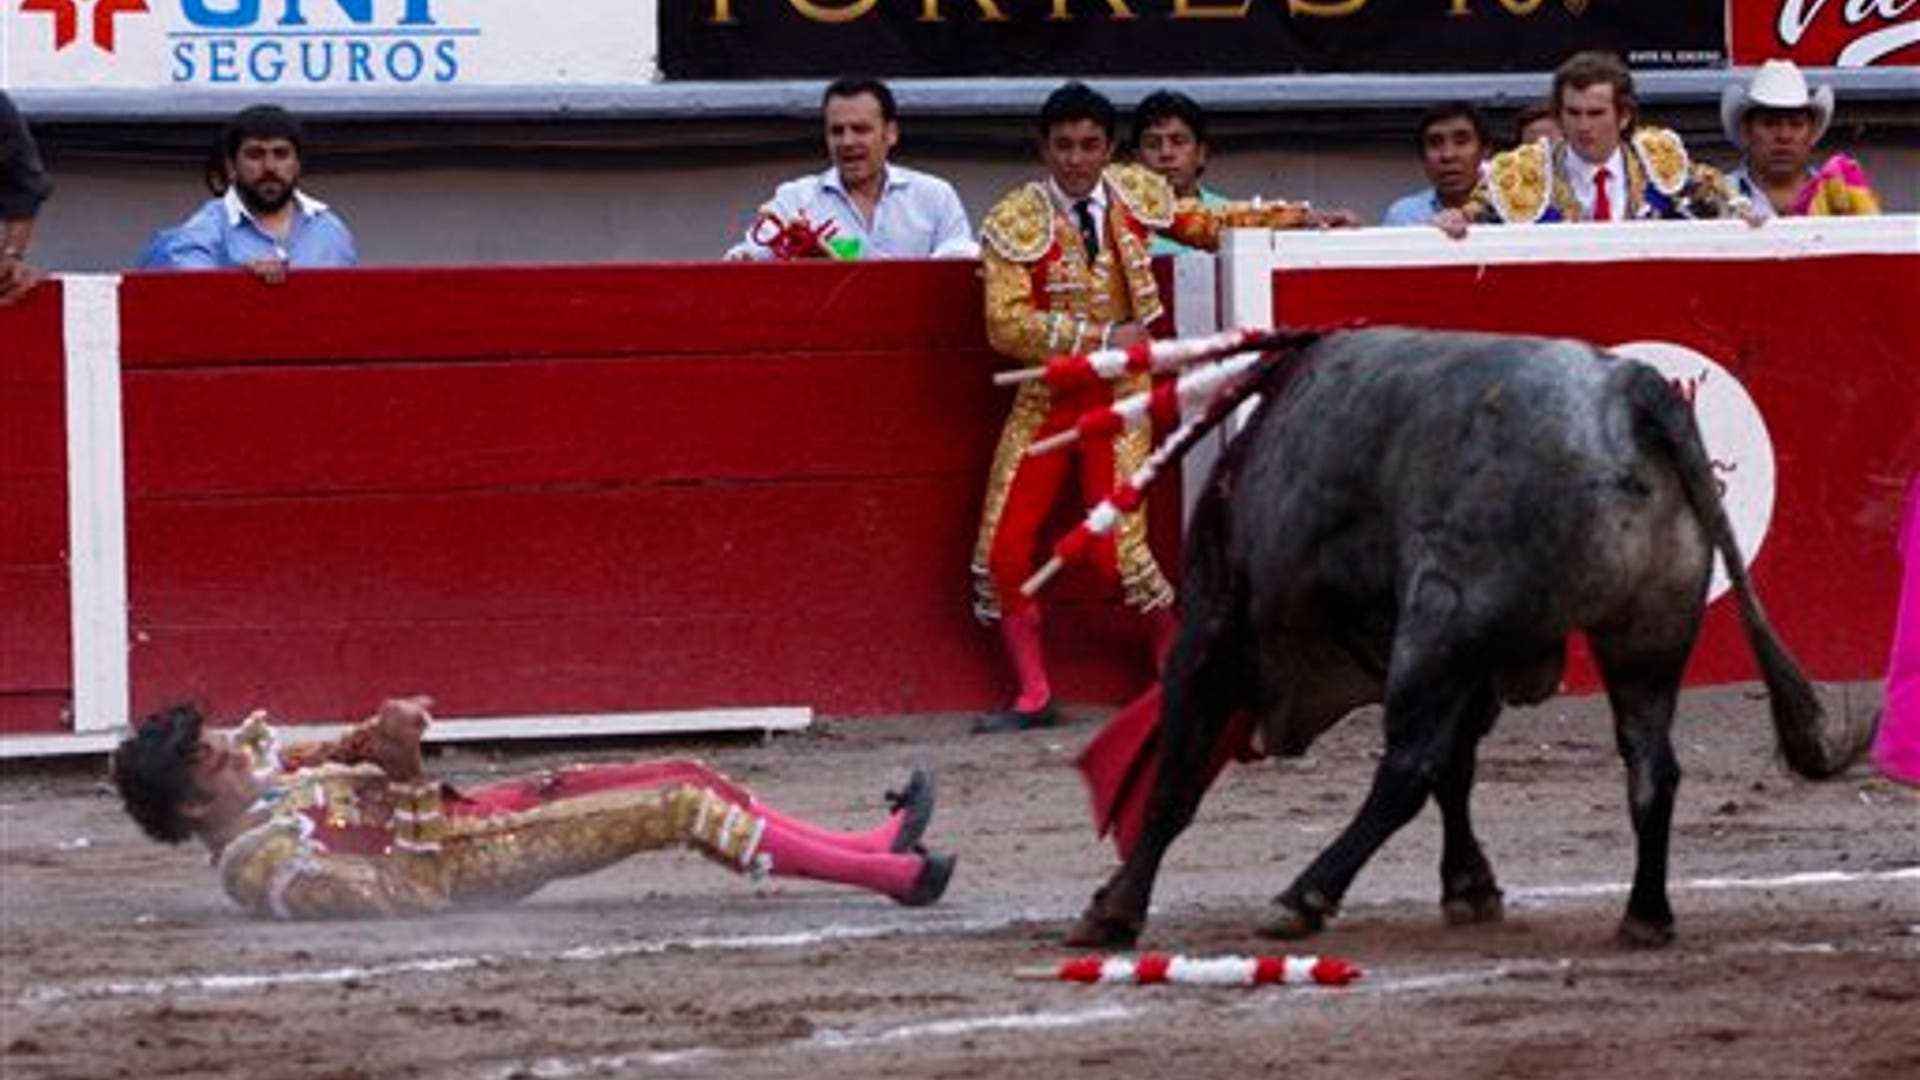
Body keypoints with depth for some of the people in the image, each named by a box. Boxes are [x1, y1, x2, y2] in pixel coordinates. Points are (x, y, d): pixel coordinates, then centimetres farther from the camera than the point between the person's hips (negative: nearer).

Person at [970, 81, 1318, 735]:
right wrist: (1099, 337, -21)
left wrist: (1301, 216, 20)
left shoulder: (1135, 193, 2)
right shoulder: (1014, 222, -8)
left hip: (1118, 393, -1)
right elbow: (1006, 324, -16)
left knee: (1117, 544, -13)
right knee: (1002, 547, -4)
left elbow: (1208, 224, 20)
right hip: (1045, 393, 1)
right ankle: (1033, 698, 9)